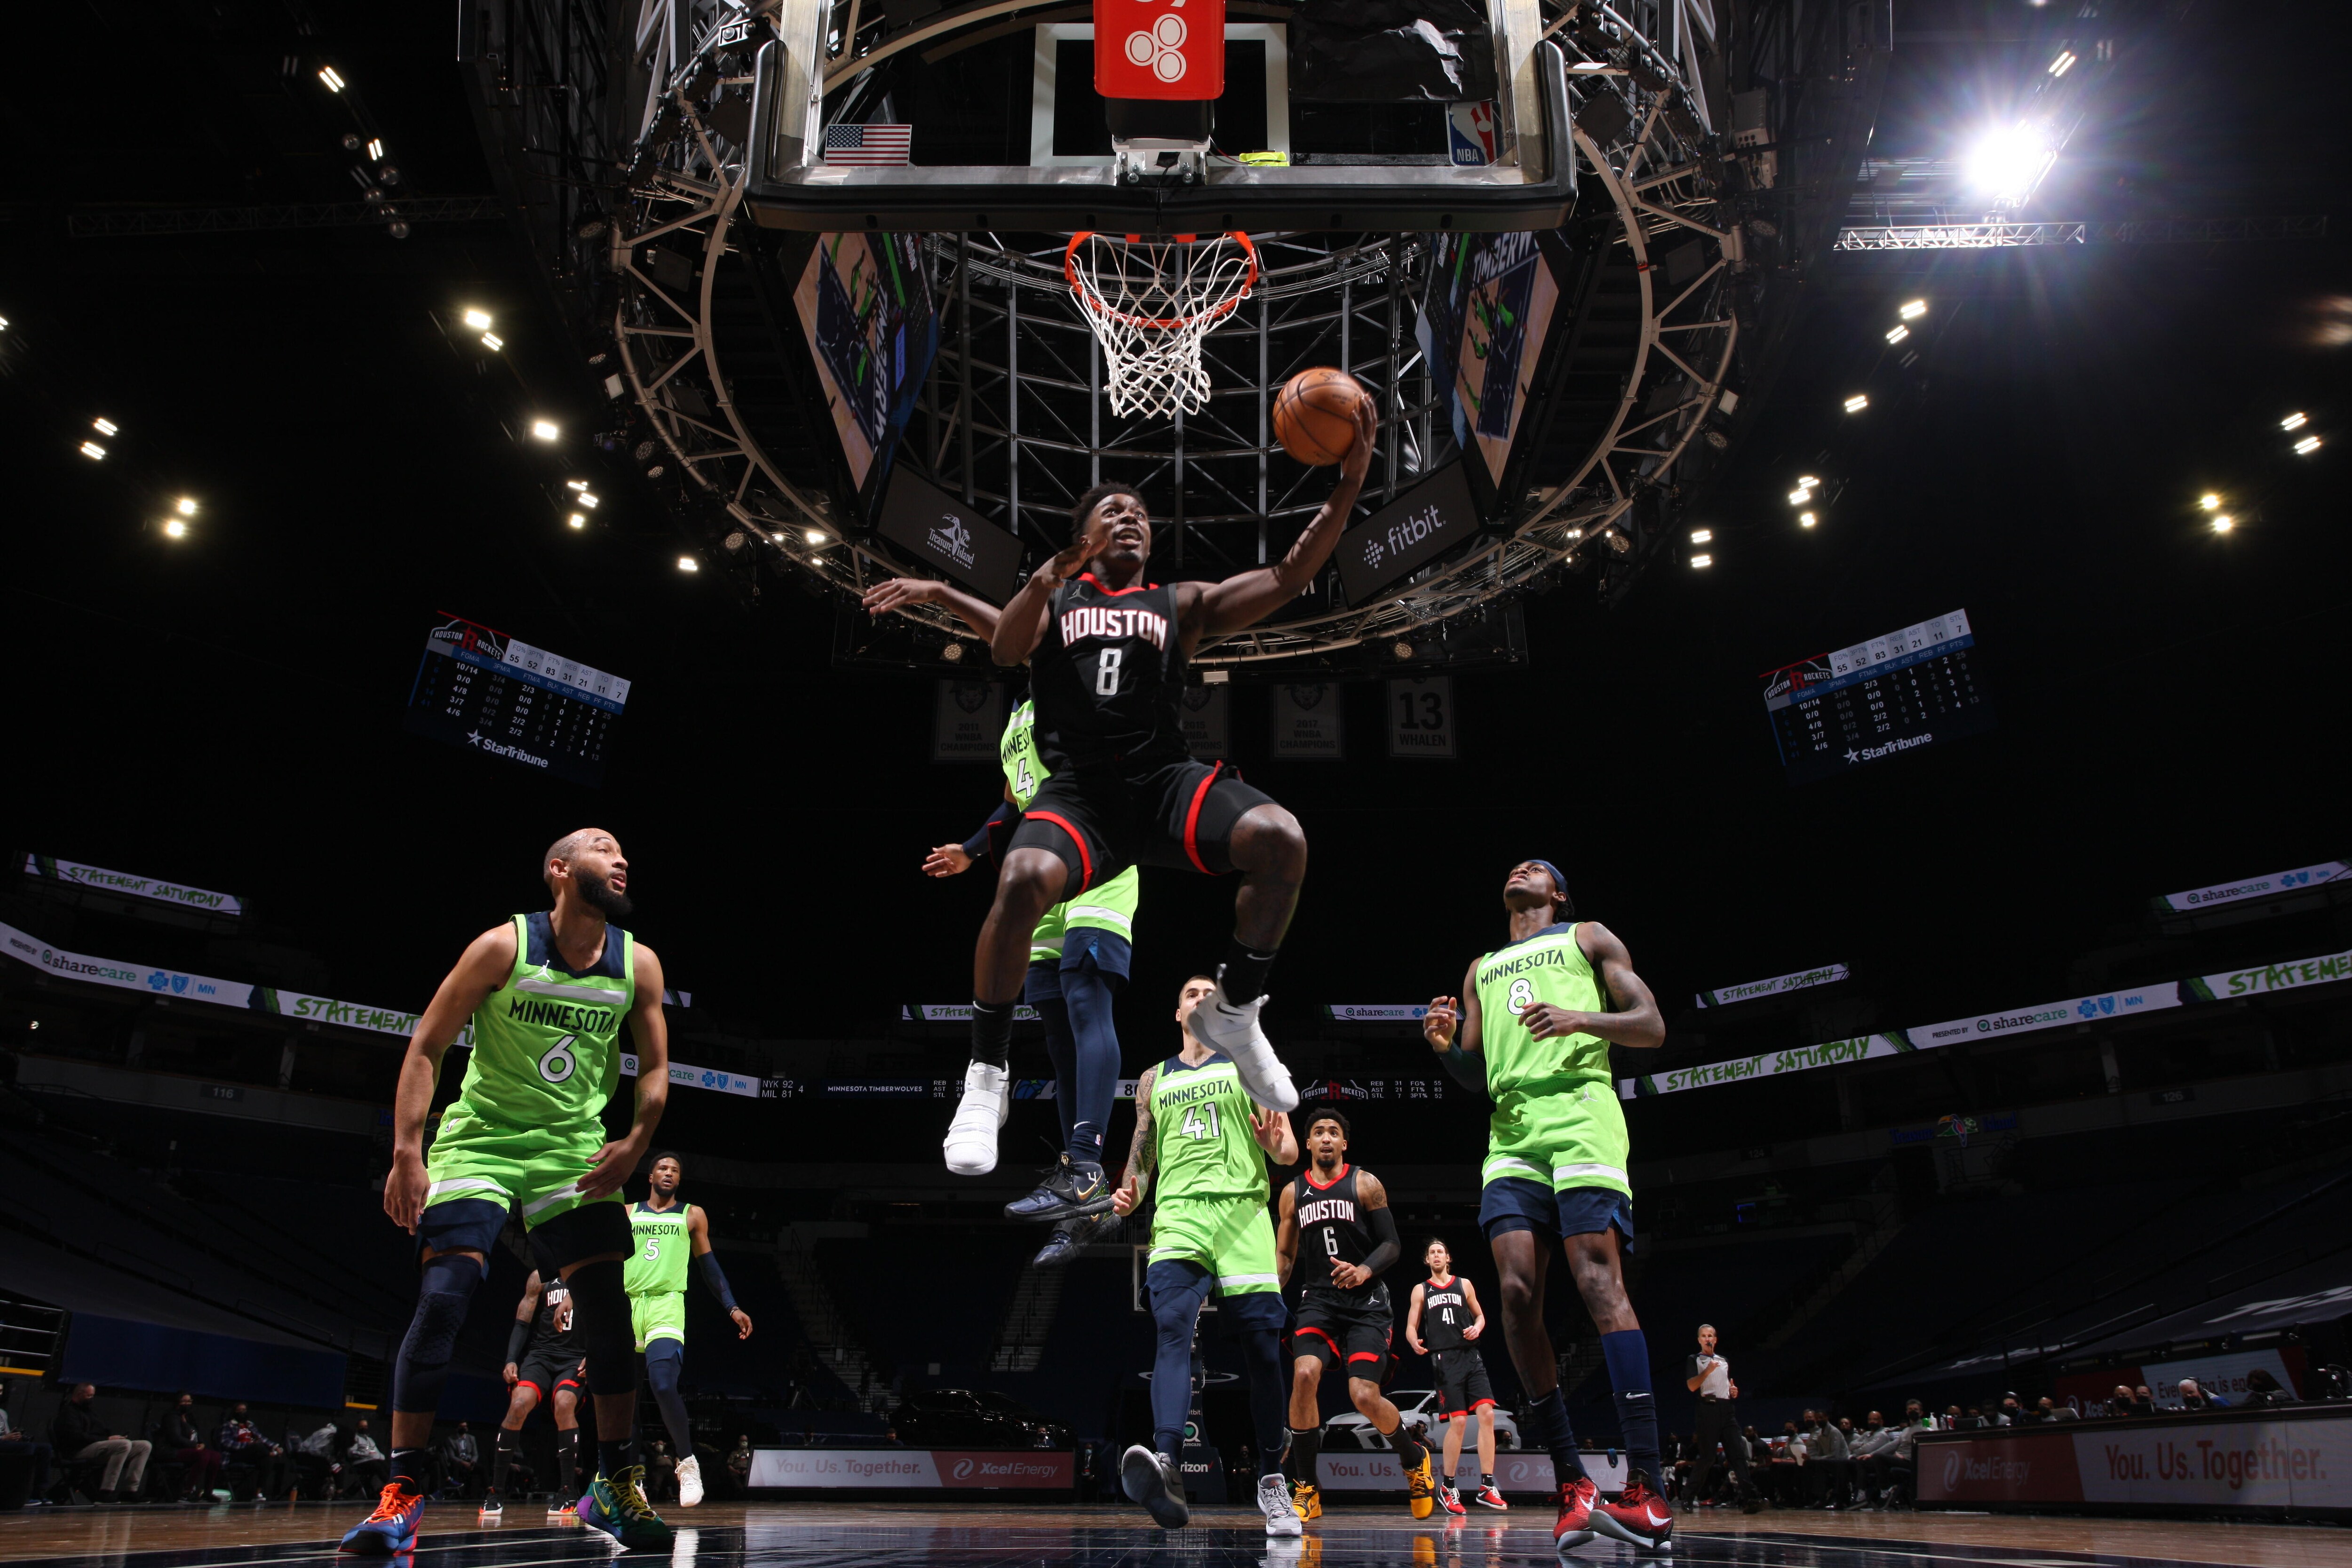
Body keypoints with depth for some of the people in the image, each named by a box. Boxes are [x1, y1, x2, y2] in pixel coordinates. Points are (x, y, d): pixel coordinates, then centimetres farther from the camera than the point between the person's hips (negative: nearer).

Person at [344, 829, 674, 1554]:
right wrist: (407, 1153, -17)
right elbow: (426, 1047, -9)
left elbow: (655, 1068, 5)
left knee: (607, 1308, -4)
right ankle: (402, 1493, -2)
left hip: (574, 1150, 3)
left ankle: (615, 1485, 9)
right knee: (443, 1299, -15)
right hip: (481, 1139, -3)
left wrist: (634, 1144, -12)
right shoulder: (504, 946, -12)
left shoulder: (638, 964, -3)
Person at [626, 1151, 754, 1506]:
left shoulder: (692, 1215, 13)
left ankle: (687, 1462, -4)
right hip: (626, 1305, 3)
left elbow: (709, 1265, 14)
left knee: (663, 1387, -21)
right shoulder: (627, 1213, 15)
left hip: (666, 1307, -3)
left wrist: (732, 1308, 6)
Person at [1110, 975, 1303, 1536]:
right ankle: (1165, 1465, -40)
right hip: (1178, 1214, 1)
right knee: (1173, 1327, -22)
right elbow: (1142, 1154, 24)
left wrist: (1279, 1147, -16)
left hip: (1242, 1210, -1)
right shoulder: (1154, 1079, 21)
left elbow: (1287, 1146, 8)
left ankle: (1272, 1481, 9)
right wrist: (1129, 1195, 2)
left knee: (1262, 1346, -4)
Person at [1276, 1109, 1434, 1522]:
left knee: (1364, 1396, -14)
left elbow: (1392, 1244, -2)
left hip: (1366, 1303, -2)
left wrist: (1365, 1270, -22)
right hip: (1318, 1300, 2)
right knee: (1304, 1376, -23)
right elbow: (1284, 1255, 16)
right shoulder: (1292, 1193, 10)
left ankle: (1414, 1458, 21)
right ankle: (1306, 1490, -8)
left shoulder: (1365, 1184, 1)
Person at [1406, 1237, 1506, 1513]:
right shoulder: (1421, 1291, 12)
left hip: (1470, 1356, 2)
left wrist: (1477, 1328, -2)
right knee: (1458, 1421, -9)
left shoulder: (1464, 1285, 15)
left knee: (1487, 1415, -10)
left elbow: (1480, 1315, 21)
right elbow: (1411, 1327, 9)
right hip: (1444, 1359, -2)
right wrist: (1415, 1343, -14)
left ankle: (1487, 1488, -4)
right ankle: (1449, 1489, 6)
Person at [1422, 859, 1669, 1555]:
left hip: (1581, 1111, -5)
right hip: (1511, 1128, 5)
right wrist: (1445, 1046, 3)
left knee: (1598, 1277, -19)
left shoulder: (1588, 938, 17)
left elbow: (1652, 1028, 8)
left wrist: (1582, 1017, -11)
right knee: (1516, 1287, -11)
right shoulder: (1482, 970, 29)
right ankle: (1571, 1482, -5)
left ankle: (1648, 1490, -22)